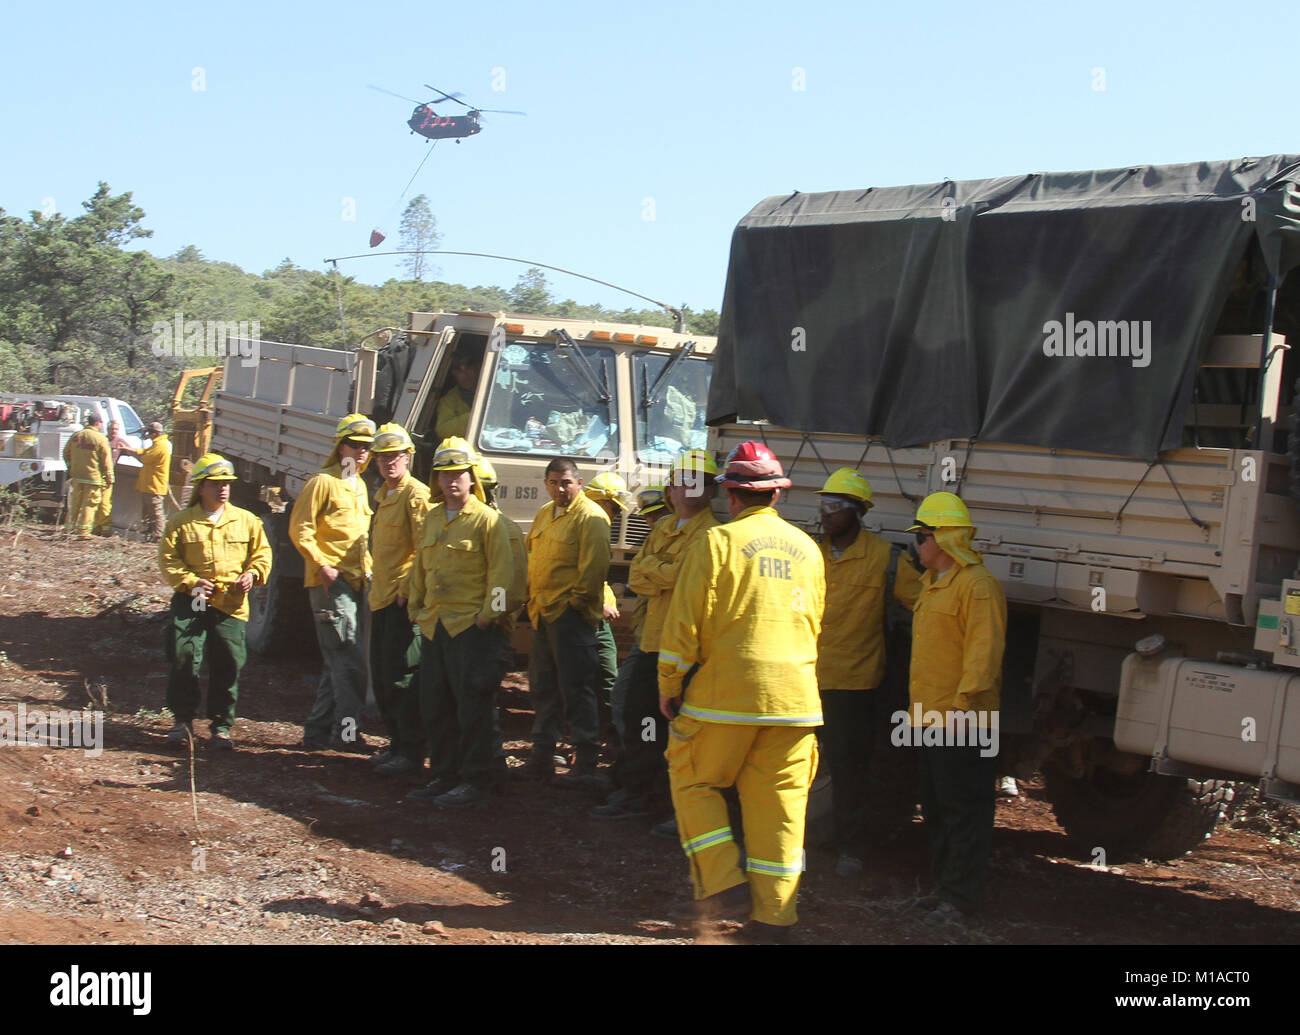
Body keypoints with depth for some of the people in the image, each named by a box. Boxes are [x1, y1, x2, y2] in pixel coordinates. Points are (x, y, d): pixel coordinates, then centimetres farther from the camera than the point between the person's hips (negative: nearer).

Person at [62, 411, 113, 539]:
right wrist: (109, 478, -3)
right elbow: (106, 461, -10)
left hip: (76, 476, 5)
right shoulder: (100, 439, -12)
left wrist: (71, 468, 29)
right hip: (93, 476, -5)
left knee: (75, 503, 17)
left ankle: (72, 527, 24)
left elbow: (66, 453, 17)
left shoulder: (76, 436, 5)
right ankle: (83, 531, -4)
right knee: (90, 504, -1)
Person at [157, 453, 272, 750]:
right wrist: (190, 582, -12)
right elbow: (168, 558, 2)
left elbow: (262, 553, 14)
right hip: (191, 602, -1)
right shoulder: (182, 522, 4)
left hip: (231, 605, 1)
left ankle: (222, 726, 14)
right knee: (184, 660, -9)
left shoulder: (247, 521, 9)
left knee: (228, 666, -1)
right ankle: (183, 721, 8)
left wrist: (252, 574, -5)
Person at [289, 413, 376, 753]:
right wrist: (323, 566, -19)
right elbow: (300, 530, -11)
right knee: (350, 663, -12)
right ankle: (346, 731, -8)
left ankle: (318, 730, 18)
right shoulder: (323, 482, -6)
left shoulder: (359, 486, 20)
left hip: (354, 583, 9)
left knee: (336, 663, 11)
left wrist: (367, 569, 17)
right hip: (330, 583, -9)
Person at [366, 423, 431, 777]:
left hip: (403, 599, -10)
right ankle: (397, 744, 23)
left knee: (402, 675, -8)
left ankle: (412, 752, -3)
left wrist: (408, 590, -18)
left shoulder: (416, 494, -11)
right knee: (382, 678, 13)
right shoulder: (382, 496, 18)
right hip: (381, 598, 10)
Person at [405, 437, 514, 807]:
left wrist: (489, 614, -14)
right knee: (435, 706, 12)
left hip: (471, 627, -7)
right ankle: (444, 774, 22)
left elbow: (501, 571, -10)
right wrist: (416, 608, 16)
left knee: (473, 706, -4)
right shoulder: (432, 519, 16)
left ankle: (476, 779, 4)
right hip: (433, 625, 7)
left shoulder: (486, 519, -5)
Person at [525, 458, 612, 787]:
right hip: (542, 613, 9)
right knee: (543, 686, 15)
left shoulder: (590, 517, -11)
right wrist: (532, 599, 16)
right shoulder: (544, 515, 16)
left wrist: (577, 600, -13)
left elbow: (593, 567, -16)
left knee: (575, 689, -7)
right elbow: (531, 556, 24)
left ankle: (586, 764, -2)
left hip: (570, 615, -9)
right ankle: (542, 755, 26)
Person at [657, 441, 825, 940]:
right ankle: (773, 913, 11)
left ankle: (722, 884, 5)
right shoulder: (807, 548, 10)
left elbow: (685, 623, -8)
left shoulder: (717, 542, -6)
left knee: (693, 780, 13)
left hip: (726, 692, -4)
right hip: (795, 695, 4)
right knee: (779, 801, 8)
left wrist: (668, 685, 2)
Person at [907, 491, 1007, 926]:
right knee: (936, 808, 16)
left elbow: (984, 650, -21)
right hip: (931, 718, 11)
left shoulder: (976, 584, -15)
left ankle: (960, 897, 2)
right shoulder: (934, 582, 18)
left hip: (960, 722, -11)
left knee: (963, 810, -3)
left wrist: (963, 703, -25)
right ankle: (946, 885, 26)